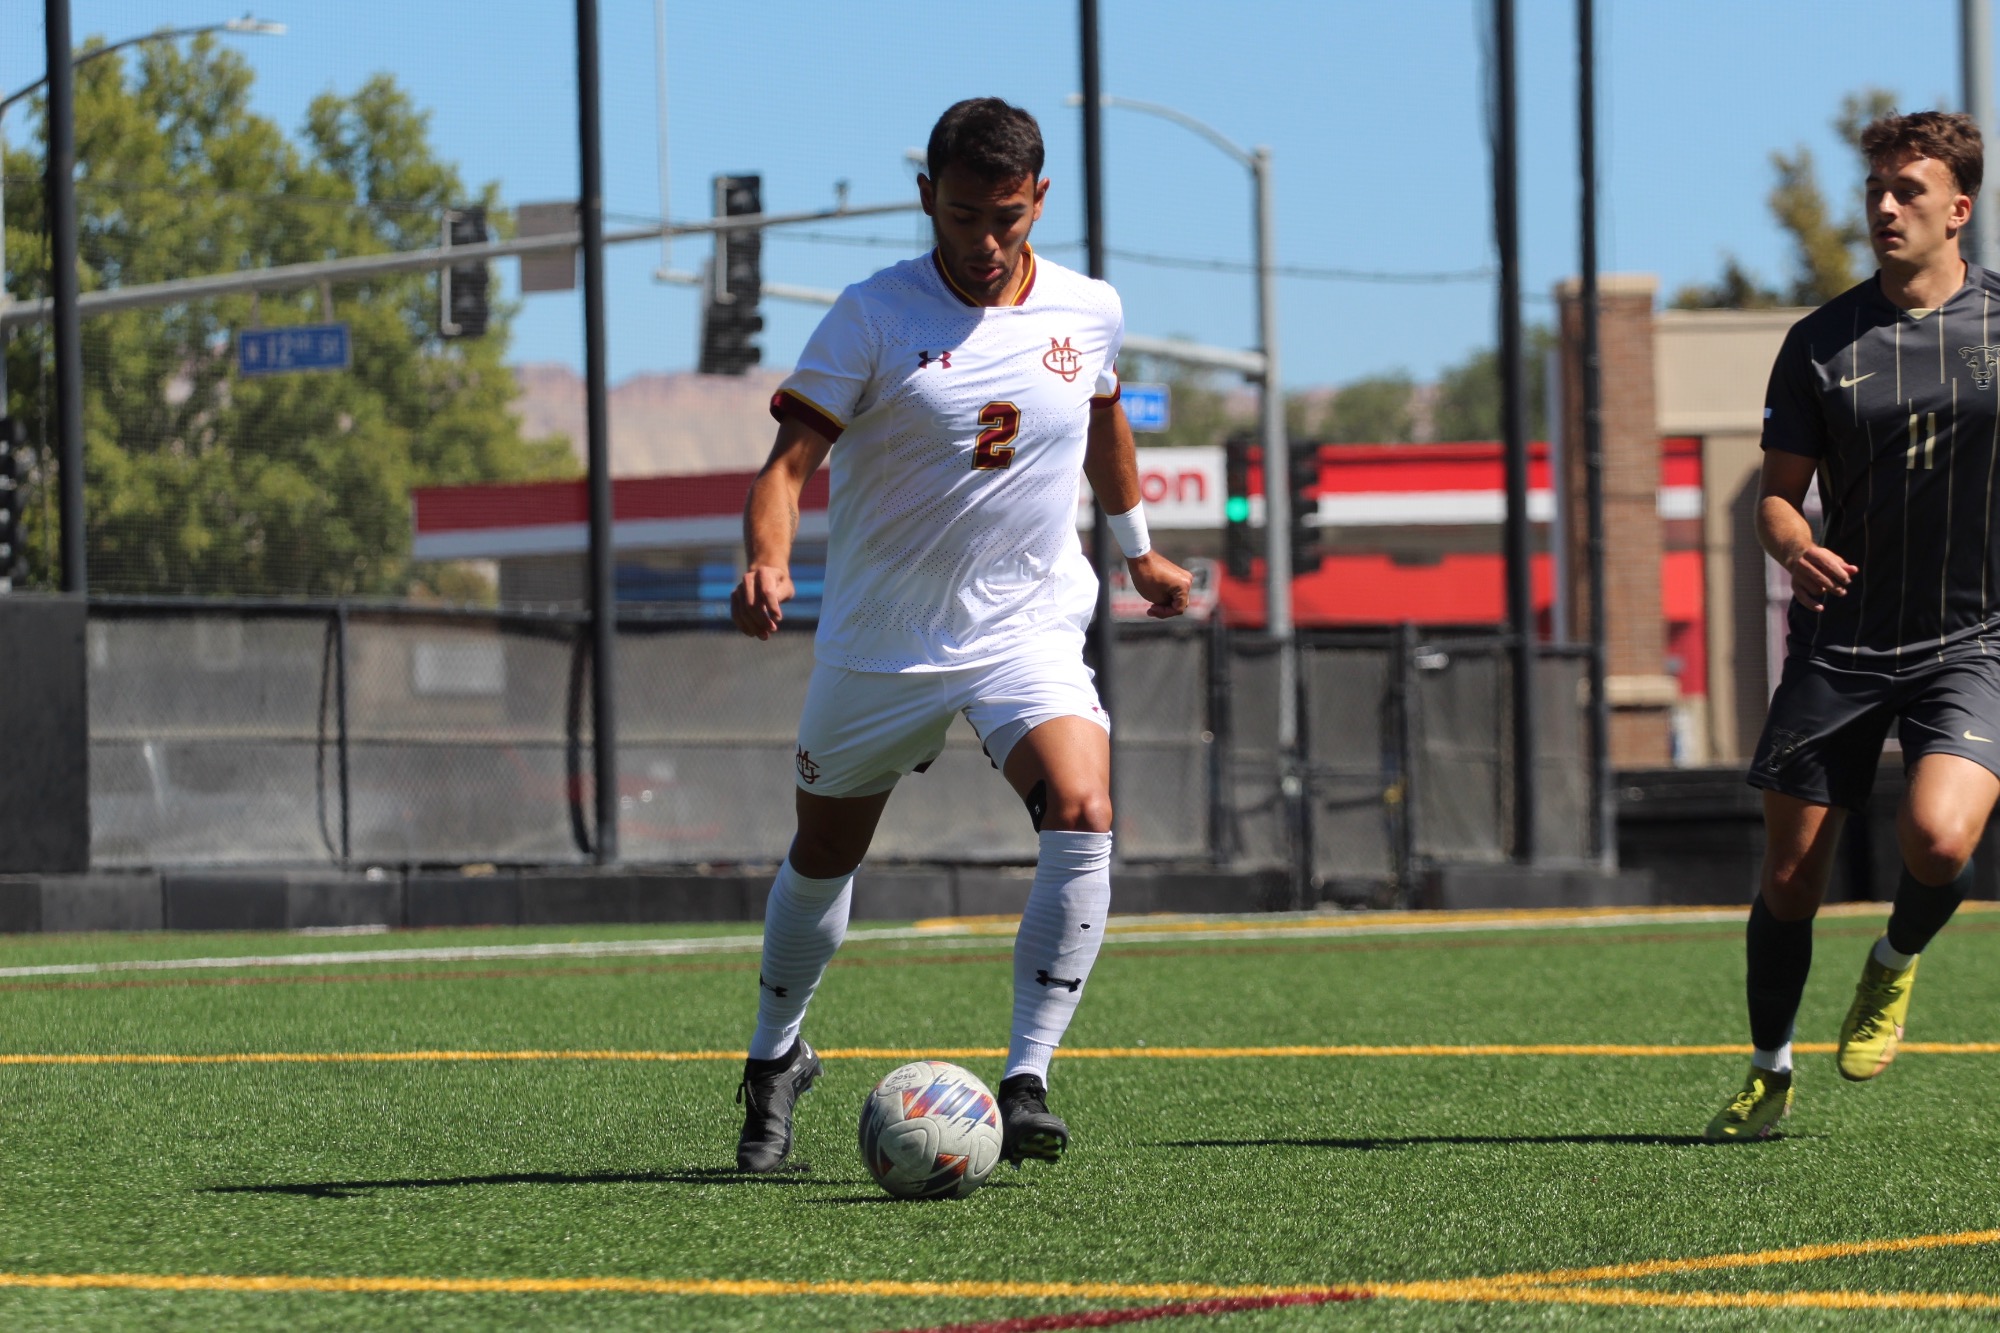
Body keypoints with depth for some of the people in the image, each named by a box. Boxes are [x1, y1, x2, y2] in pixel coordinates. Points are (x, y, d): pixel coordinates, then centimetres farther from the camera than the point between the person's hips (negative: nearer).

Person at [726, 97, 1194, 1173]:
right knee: (824, 854, 14)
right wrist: (767, 565, -36)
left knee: (1083, 820, -24)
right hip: (876, 640, -1)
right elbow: (790, 460, -17)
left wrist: (1136, 547, 32)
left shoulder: (1088, 313, -1)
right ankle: (775, 1056, 41)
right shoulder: (873, 316, -12)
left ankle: (1026, 1084, -20)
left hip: (1029, 631, 1)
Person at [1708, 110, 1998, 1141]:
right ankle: (1770, 1072, 25)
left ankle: (1897, 964, 8)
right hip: (1839, 642, 2)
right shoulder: (1820, 343, 2)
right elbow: (1778, 489, 5)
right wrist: (1792, 543, -17)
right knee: (1791, 875, 4)